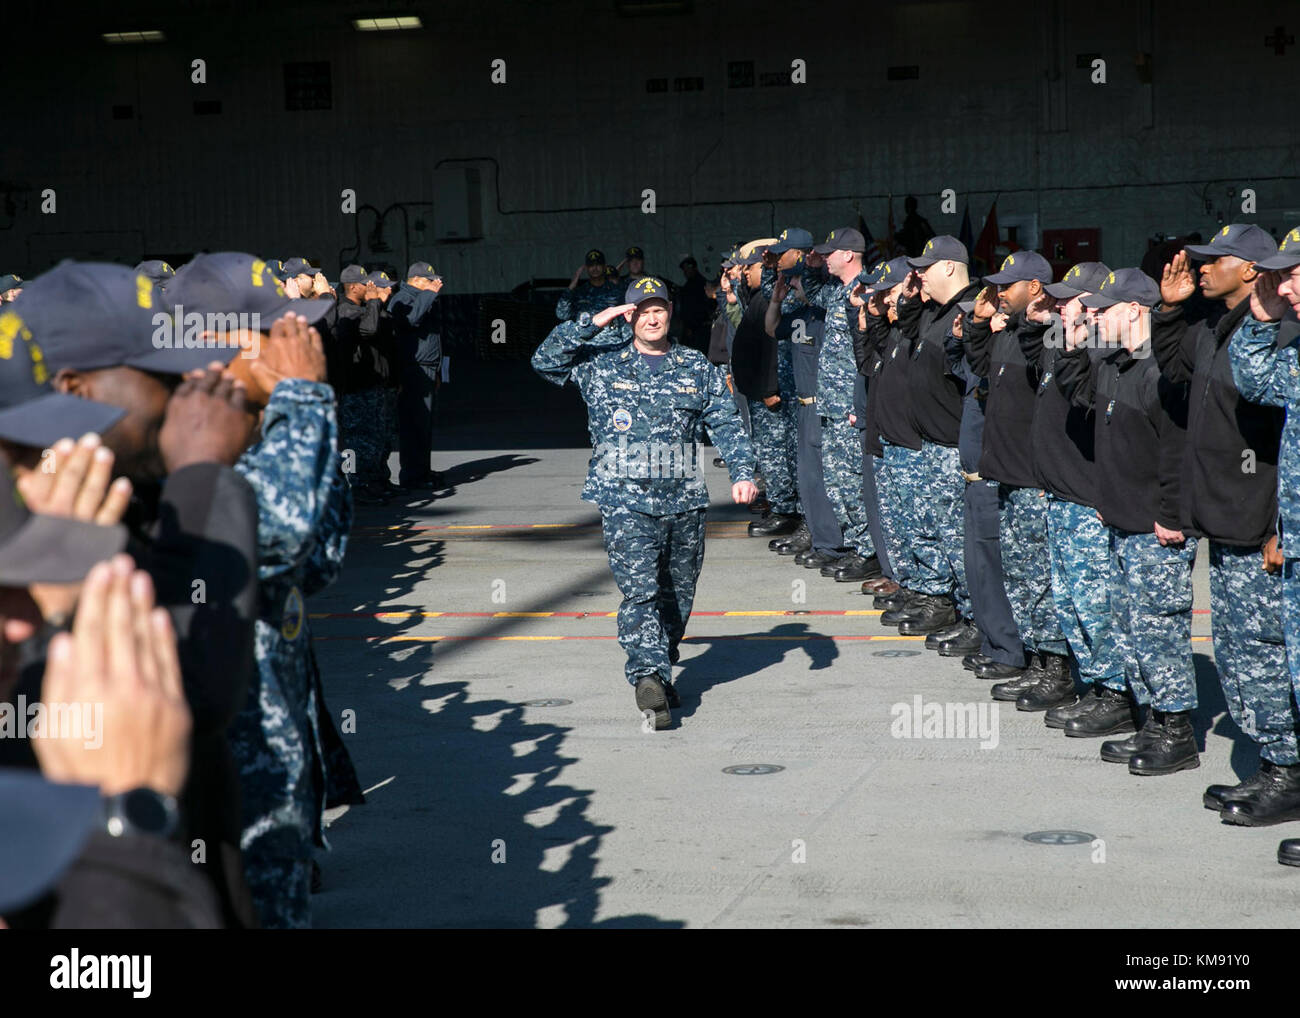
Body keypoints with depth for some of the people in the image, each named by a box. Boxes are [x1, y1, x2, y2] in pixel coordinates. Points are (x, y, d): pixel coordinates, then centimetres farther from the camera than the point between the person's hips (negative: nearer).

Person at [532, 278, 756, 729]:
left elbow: (726, 424, 8)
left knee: (678, 595, 10)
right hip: (625, 499, -3)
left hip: (684, 499, 3)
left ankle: (659, 673, 26)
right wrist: (593, 323, -6)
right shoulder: (602, 362, 6)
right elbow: (545, 361, -1)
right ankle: (648, 676, -23)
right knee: (640, 590, -17)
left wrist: (743, 472, -6)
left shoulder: (697, 368, 10)